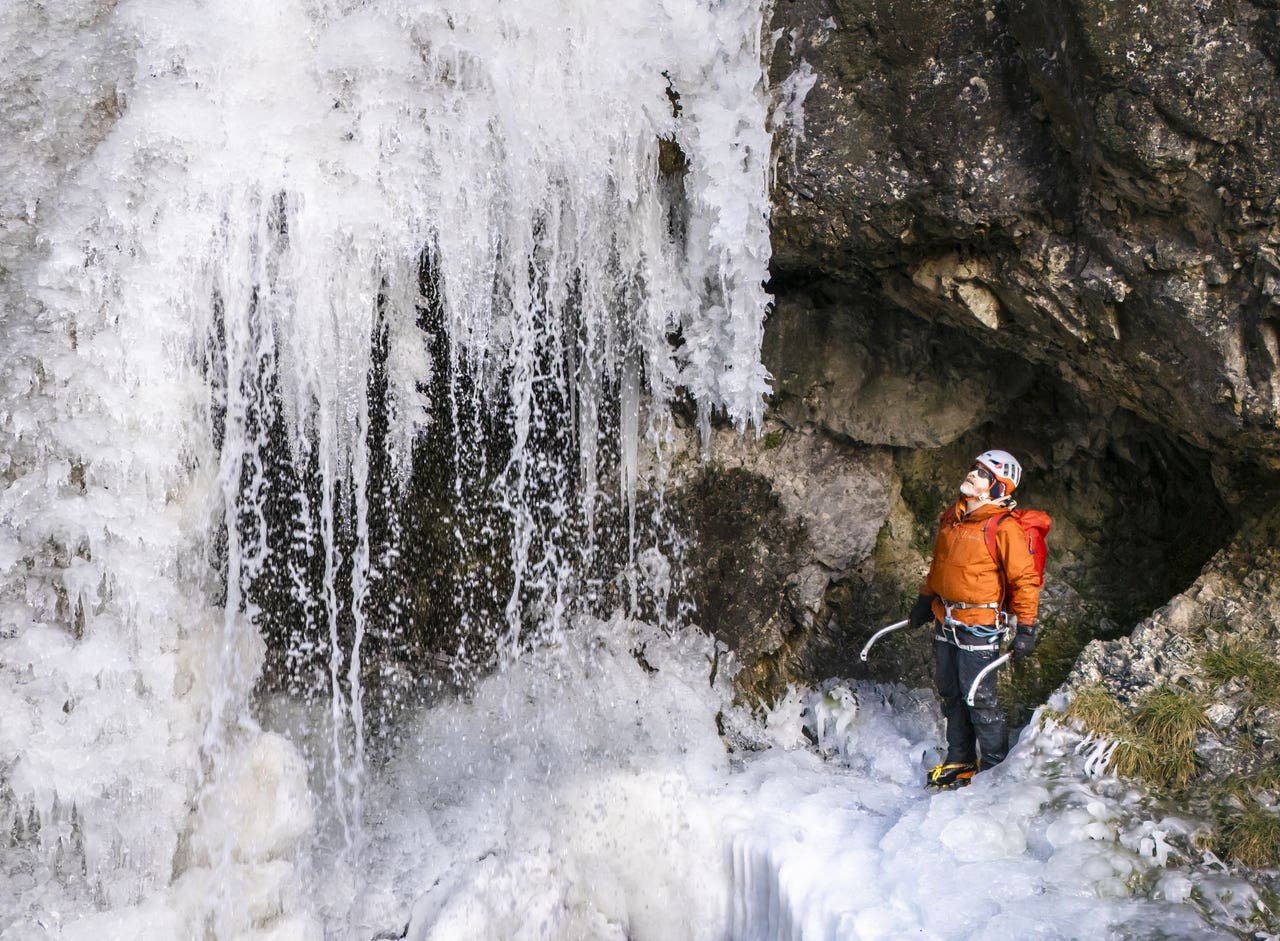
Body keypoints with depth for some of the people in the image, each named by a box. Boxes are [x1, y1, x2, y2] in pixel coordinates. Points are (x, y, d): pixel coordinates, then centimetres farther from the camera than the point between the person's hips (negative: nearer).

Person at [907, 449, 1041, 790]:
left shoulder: (1004, 528, -14)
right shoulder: (951, 518, 9)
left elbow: (1026, 579, -13)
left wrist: (1026, 627, -15)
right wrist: (925, 600, 28)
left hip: (979, 625, -7)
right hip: (945, 621, 8)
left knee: (979, 698, -4)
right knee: (950, 694, 14)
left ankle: (994, 766, 12)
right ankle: (959, 761, 27)